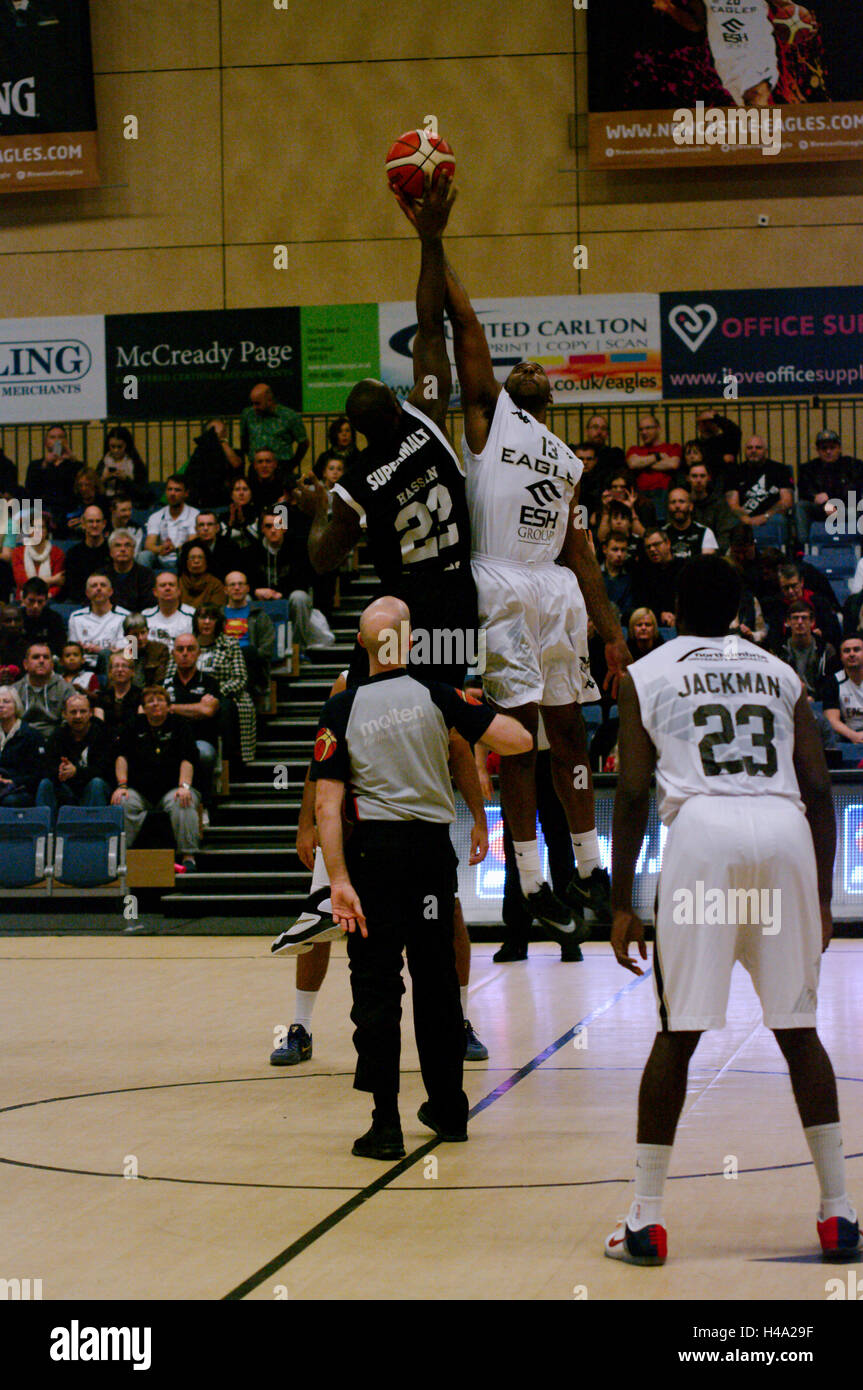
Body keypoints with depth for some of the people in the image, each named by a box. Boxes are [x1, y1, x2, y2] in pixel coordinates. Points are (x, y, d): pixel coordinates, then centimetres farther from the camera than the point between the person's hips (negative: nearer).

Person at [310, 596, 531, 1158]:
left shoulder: (343, 708, -2)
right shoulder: (435, 696, -3)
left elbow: (327, 802, -9)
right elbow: (519, 740, -8)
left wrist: (339, 879, -10)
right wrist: (479, 714, 13)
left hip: (373, 848, -1)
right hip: (432, 844, 2)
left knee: (376, 985, 0)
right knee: (437, 980, 14)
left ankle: (386, 1123, -6)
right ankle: (448, 1109, 26)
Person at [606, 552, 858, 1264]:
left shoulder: (645, 675, 15)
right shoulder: (782, 673, 23)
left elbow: (633, 796, 7)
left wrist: (621, 905, 9)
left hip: (703, 831, -2)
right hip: (787, 832, 2)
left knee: (678, 1032, 4)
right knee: (798, 1029, 12)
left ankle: (646, 1219, 5)